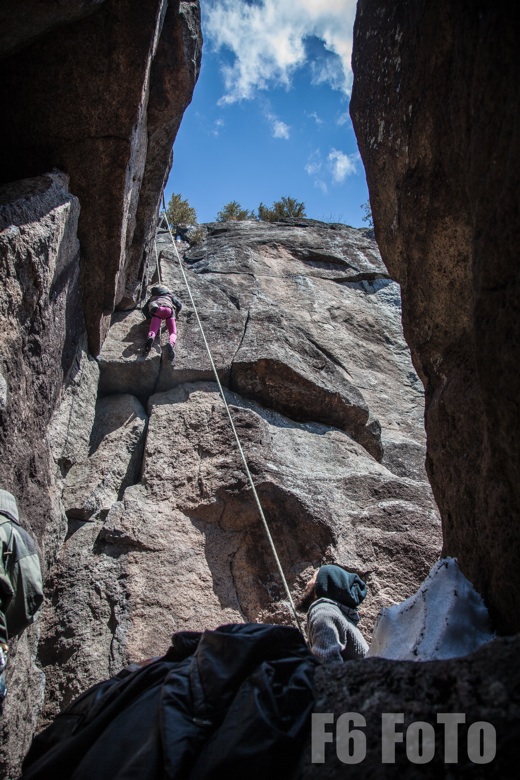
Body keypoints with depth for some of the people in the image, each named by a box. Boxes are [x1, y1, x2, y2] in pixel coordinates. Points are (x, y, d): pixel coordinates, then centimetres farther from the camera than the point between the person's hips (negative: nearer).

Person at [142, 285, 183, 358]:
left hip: (156, 311, 0)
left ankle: (150, 338, -51)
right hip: (169, 309, 0)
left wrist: (149, 317, 49)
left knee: (152, 331, -12)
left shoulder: (152, 297, 40)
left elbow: (144, 309, 32)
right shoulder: (170, 295, 40)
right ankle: (172, 344, -41)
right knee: (173, 333, -5)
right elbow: (179, 305, 28)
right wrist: (176, 314, 45)